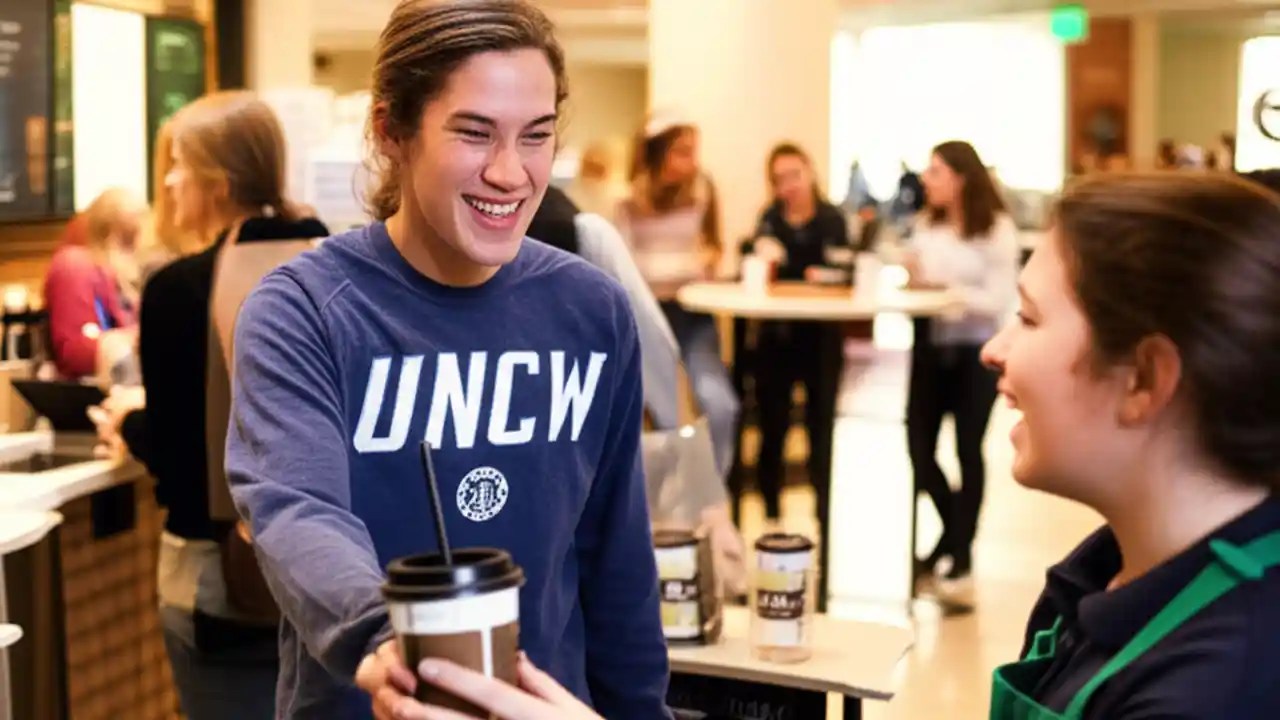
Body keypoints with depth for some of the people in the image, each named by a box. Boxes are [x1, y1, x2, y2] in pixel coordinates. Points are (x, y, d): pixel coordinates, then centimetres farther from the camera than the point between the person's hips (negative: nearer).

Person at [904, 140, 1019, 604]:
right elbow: (916, 280, 9)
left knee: (968, 450, 3)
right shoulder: (926, 225, 3)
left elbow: (1000, 301, -15)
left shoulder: (997, 231, -10)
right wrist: (913, 279, -13)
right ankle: (956, 537, 30)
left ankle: (959, 558, 15)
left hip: (975, 350, -5)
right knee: (919, 446, 5)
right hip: (930, 345, 5)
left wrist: (950, 290, -21)